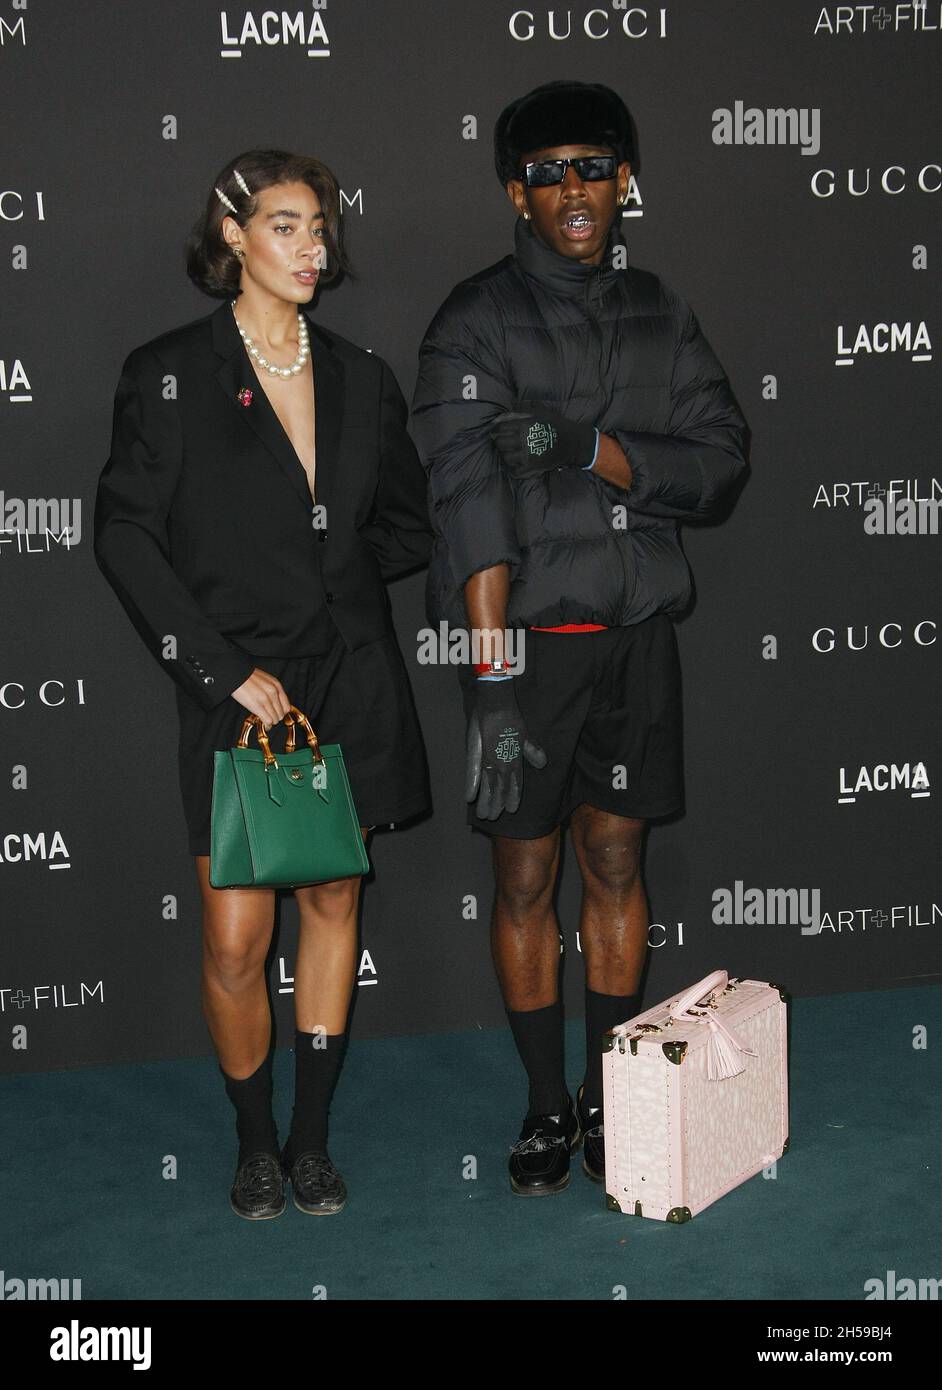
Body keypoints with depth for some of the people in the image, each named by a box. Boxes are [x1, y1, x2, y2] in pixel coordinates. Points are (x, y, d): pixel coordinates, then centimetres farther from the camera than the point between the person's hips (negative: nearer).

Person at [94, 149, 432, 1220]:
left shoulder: (359, 378, 8)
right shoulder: (168, 373, -4)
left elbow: (407, 526, 18)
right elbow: (125, 536, -8)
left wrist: (331, 574, 2)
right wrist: (227, 666, -13)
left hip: (350, 680, 4)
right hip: (238, 689, -4)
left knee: (334, 901, 11)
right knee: (235, 941, -3)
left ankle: (312, 1134, 25)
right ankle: (255, 1140, 21)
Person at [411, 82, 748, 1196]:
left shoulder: (660, 315, 10)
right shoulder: (478, 320, -6)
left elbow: (720, 459, 1)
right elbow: (469, 506, -15)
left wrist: (591, 451, -17)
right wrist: (493, 680, -23)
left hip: (637, 631, 4)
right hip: (527, 634, -4)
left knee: (616, 863, 11)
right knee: (525, 879, 4)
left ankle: (609, 1097, 24)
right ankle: (546, 1107, 19)